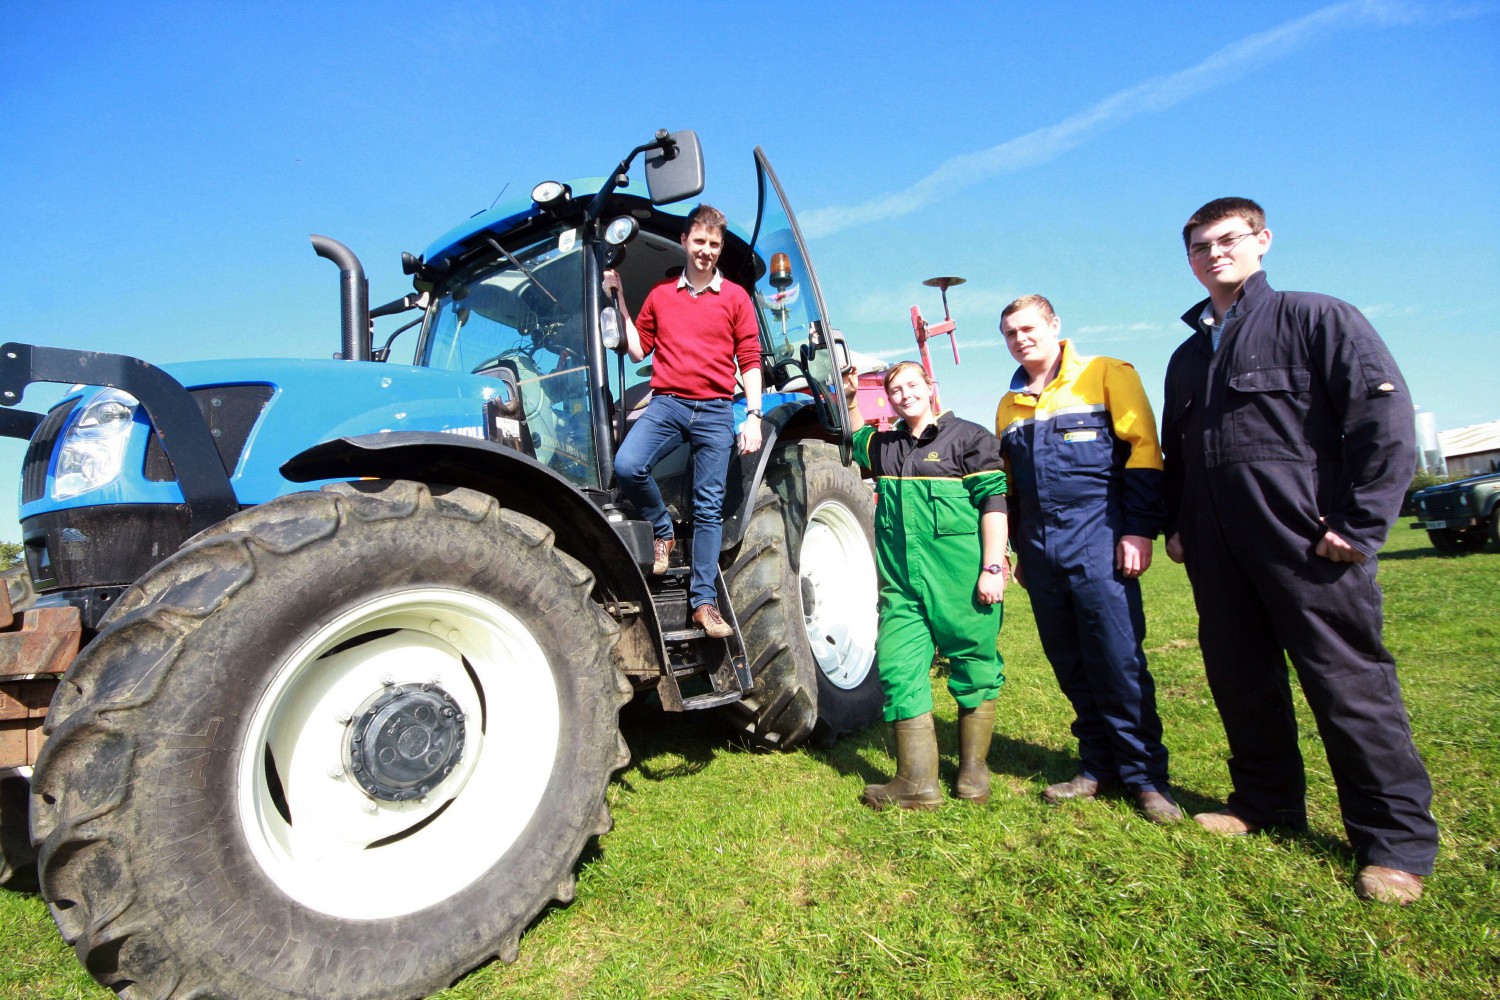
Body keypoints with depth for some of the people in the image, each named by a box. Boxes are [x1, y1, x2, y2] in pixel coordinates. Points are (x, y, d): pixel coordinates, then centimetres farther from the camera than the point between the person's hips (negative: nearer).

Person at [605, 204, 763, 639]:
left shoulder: (735, 297, 9)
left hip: (715, 411, -1)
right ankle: (662, 531, 3)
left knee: (709, 507, 1)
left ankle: (703, 600, 8)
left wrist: (753, 416, -4)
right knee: (626, 465, -26)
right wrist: (619, 302, 7)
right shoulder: (659, 295, 15)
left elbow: (749, 360, 5)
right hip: (666, 403, 1)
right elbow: (638, 350, 13)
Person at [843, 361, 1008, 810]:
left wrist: (993, 567, -13)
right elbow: (856, 436, 38)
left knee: (974, 669, 7)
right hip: (901, 583, 5)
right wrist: (849, 399, 20)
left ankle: (973, 772, 24)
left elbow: (994, 503, -6)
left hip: (961, 582, -4)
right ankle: (917, 782, 6)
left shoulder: (969, 437, -1)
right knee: (898, 670, -2)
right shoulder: (883, 446, 15)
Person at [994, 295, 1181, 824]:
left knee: (1118, 660, -4)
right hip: (1041, 548, 5)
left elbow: (1143, 450, -5)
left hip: (1098, 540, -5)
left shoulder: (1106, 375, 1)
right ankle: (1098, 767, 22)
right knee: (1070, 665, 9)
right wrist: (1019, 550, 19)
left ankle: (1146, 775, 9)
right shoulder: (1008, 405, 17)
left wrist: (1139, 530, -12)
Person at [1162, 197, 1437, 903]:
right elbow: (1174, 452, 26)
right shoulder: (1189, 355, 19)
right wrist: (1175, 525, 17)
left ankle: (1397, 842, 11)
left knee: (1349, 681, -2)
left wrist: (1360, 522, -13)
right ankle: (1266, 802, 28)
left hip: (1305, 543, -6)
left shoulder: (1315, 317, 1)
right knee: (1239, 679, 11)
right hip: (1217, 552, 6)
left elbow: (1386, 414, -8)